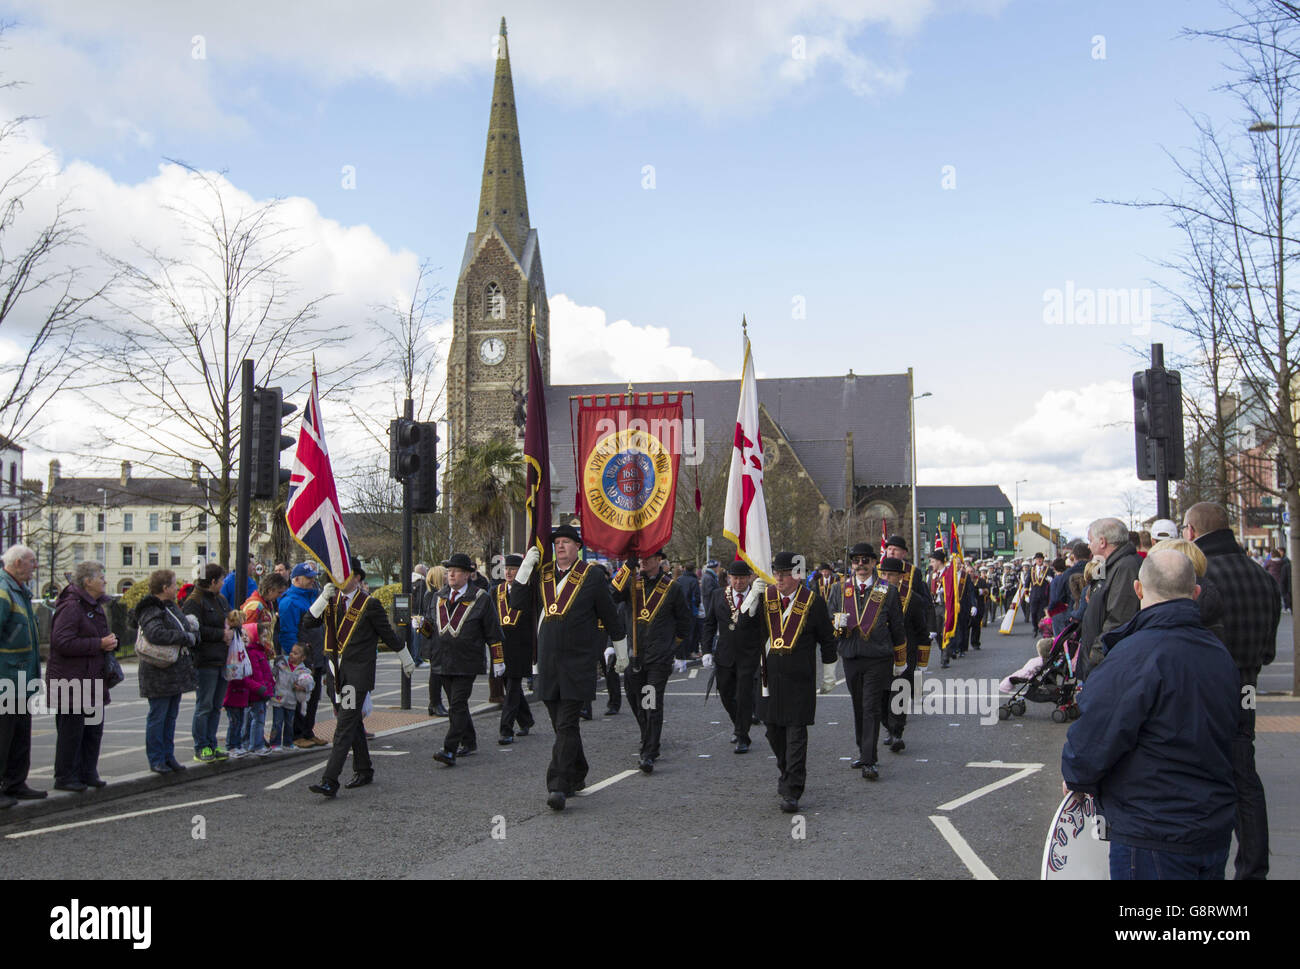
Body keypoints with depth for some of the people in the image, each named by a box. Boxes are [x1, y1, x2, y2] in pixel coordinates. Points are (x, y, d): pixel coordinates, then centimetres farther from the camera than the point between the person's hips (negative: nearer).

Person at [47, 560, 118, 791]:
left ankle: (88, 772, 21)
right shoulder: (71, 607, -15)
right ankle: (64, 777, 6)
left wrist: (110, 641, 6)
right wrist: (99, 644, -21)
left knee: (94, 729, 12)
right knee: (71, 731, -3)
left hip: (93, 680, 9)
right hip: (70, 683, -9)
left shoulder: (97, 606, 16)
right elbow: (63, 642, -23)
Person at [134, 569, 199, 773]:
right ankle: (156, 760, 7)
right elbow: (156, 634, -30)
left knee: (171, 716, 14)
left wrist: (192, 628, -1)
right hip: (159, 675, -9)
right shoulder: (150, 611, -14)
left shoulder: (171, 607, 15)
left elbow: (187, 624, 24)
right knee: (157, 717, 0)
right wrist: (186, 637, -21)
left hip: (177, 672, 9)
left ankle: (168, 756, 21)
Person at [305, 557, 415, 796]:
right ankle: (364, 772, 30)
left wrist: (405, 658, 12)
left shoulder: (369, 603, -6)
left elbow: (388, 633, 3)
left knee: (346, 725, -11)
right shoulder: (330, 599, 9)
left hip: (358, 672, -6)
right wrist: (323, 598, -14)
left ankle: (330, 782, -16)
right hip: (335, 669, 6)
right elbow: (308, 623, -1)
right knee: (352, 722, 16)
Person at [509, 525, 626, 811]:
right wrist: (526, 566, -5)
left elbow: (610, 616, 4)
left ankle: (559, 786, -13)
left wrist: (621, 653, 10)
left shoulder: (592, 576, -3)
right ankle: (576, 776, 30)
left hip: (578, 664, -5)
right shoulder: (541, 574, 9)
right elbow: (517, 602, 3)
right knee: (562, 724, 14)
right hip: (548, 661, 5)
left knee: (567, 726, -11)